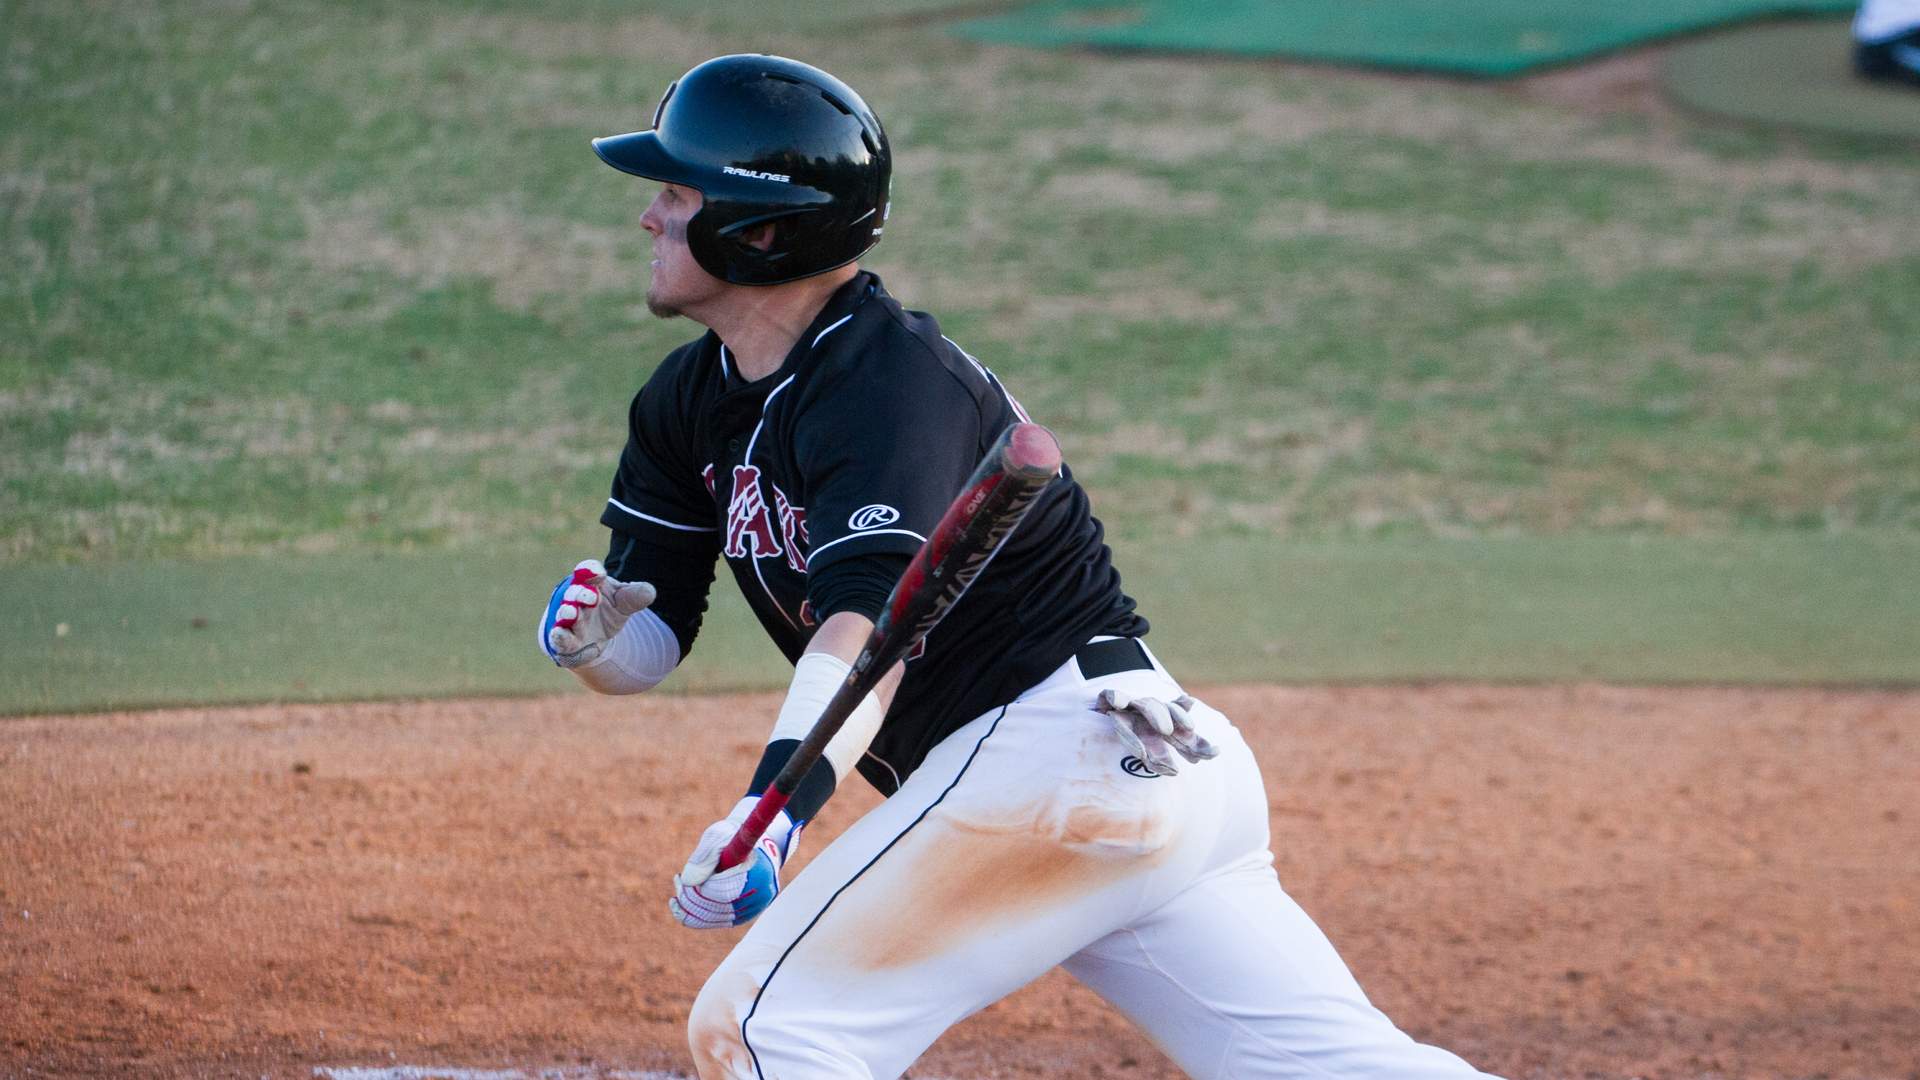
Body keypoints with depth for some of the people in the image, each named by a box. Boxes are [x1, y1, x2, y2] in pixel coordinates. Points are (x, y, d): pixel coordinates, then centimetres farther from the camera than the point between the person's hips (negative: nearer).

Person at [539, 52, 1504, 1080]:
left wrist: (776, 802, -48)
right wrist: (595, 631, -13)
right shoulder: (689, 402, 12)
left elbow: (870, 619, -32)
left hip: (1057, 744, -9)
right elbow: (648, 647, 11)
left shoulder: (898, 380, -16)